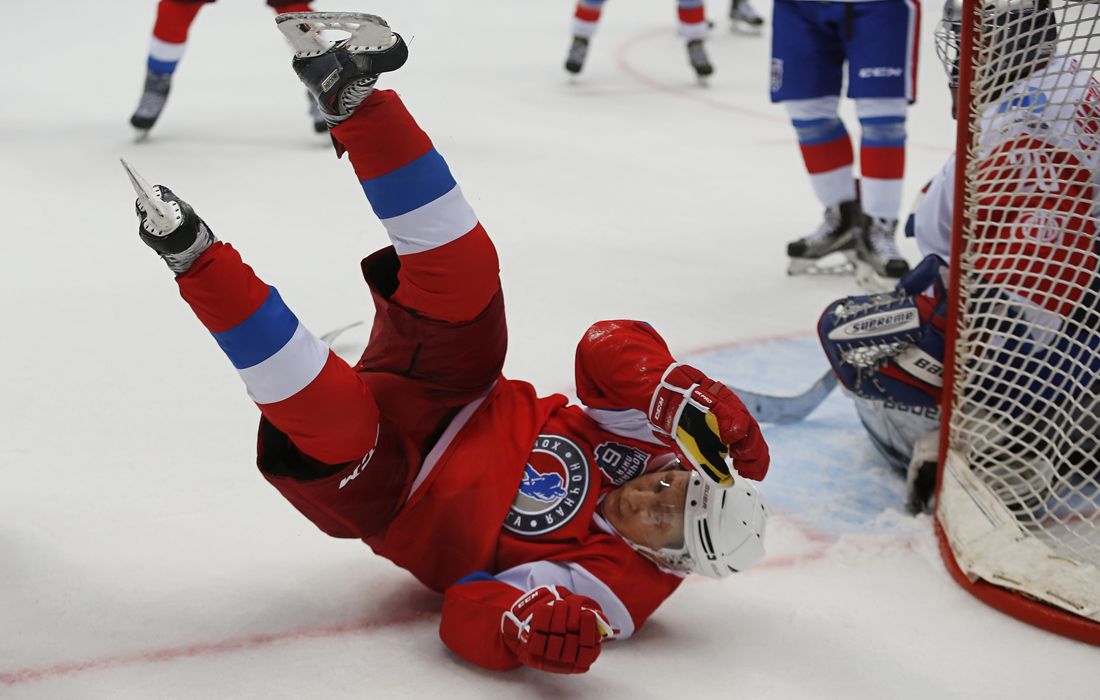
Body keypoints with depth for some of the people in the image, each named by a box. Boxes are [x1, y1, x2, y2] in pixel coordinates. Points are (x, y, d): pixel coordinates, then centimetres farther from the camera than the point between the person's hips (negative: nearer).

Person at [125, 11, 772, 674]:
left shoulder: (618, 585, -26)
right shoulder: (657, 441, -12)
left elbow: (471, 615, -32)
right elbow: (612, 347, -16)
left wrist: (529, 627, -56)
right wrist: (687, 397, -34)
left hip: (390, 504, -5)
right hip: (457, 411, 5)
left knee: (337, 418, -38)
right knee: (462, 273, -19)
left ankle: (200, 258, -30)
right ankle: (351, 94, -13)